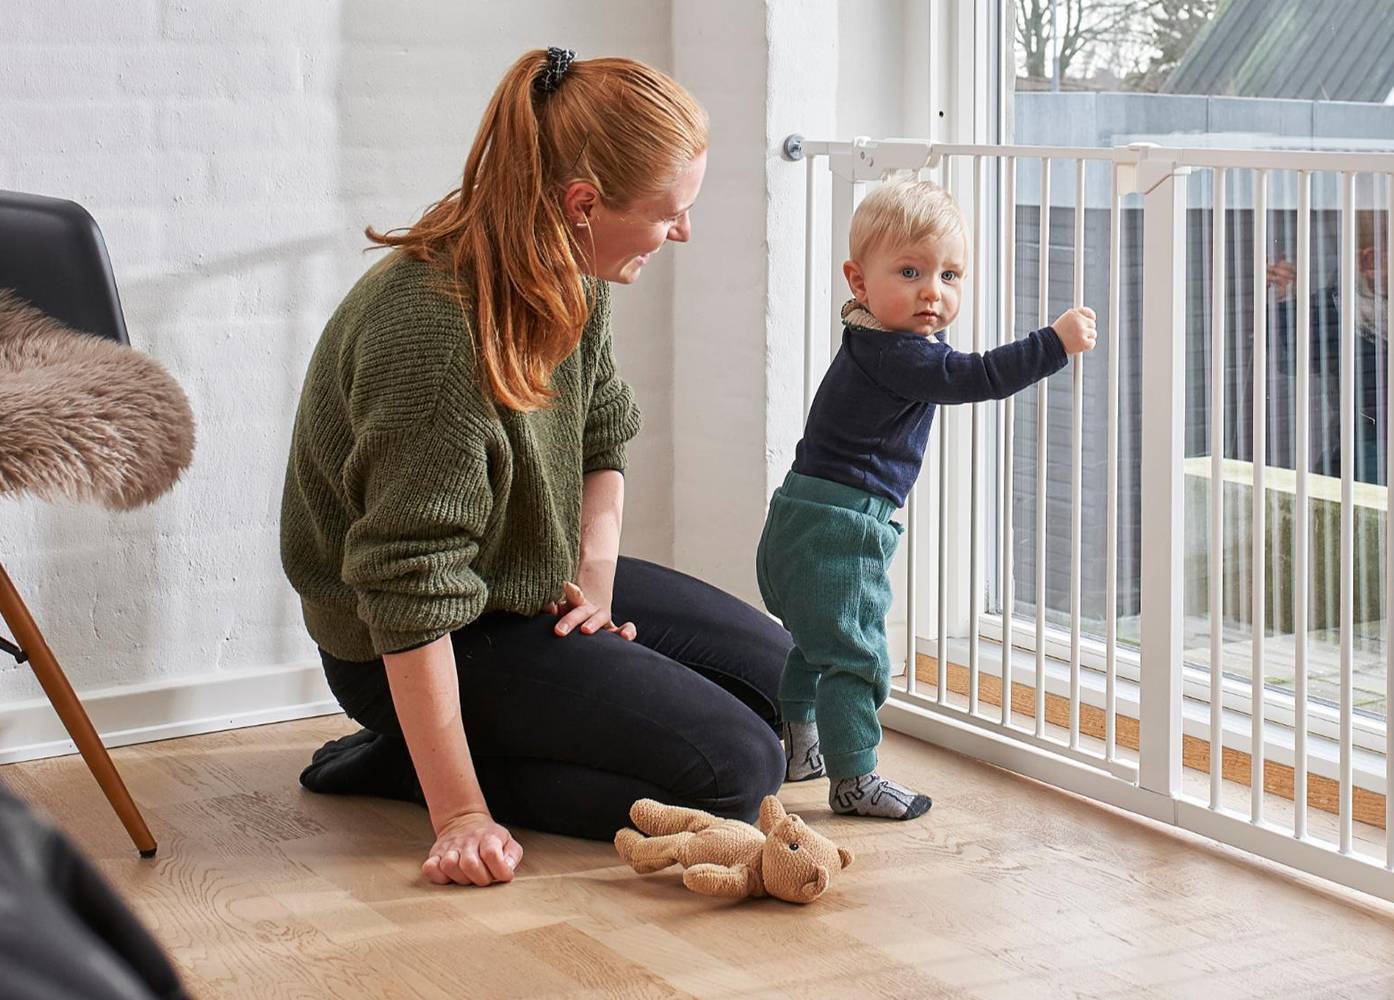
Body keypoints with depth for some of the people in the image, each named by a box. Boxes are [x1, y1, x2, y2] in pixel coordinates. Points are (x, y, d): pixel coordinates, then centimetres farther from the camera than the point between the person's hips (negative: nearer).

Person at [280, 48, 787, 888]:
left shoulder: (570, 280, -6)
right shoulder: (434, 331, -33)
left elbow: (604, 439, 13)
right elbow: (413, 597, -32)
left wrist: (596, 582, -2)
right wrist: (459, 814, -31)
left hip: (541, 584, 10)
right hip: (422, 650, -9)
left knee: (775, 669, 16)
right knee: (736, 767, -16)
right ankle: (400, 764, -5)